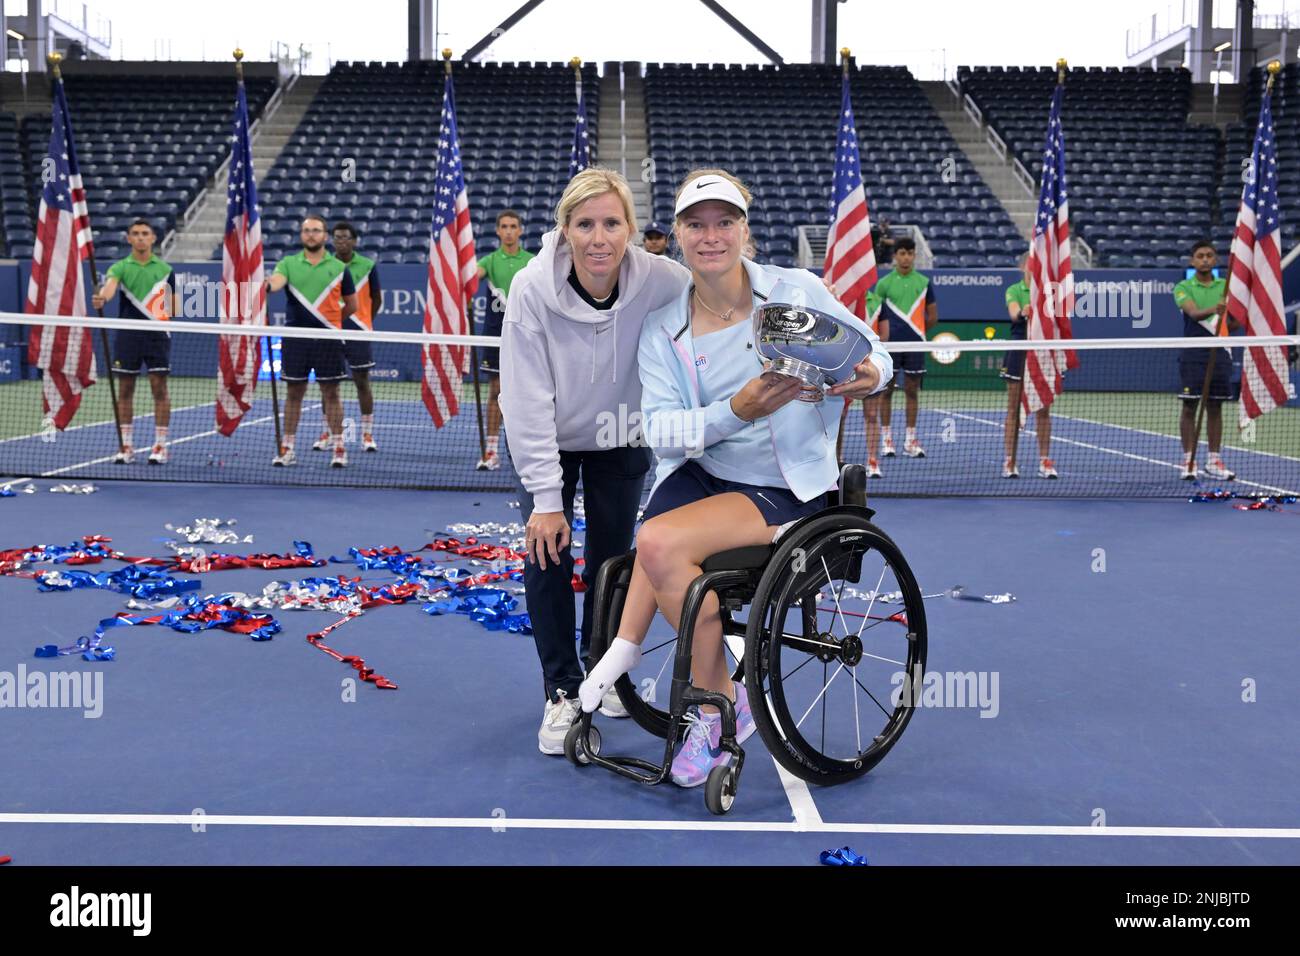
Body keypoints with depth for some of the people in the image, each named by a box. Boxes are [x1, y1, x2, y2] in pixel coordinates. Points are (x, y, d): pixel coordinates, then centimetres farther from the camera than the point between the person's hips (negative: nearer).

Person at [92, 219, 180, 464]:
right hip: (127, 334, 0)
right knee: (125, 390, 4)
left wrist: (171, 311, -10)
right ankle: (126, 446, 13)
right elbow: (109, 287, -17)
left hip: (157, 334, 0)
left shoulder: (165, 269, 8)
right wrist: (101, 299, -39)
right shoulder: (119, 267, 4)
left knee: (159, 388, -2)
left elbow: (174, 305, 13)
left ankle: (160, 446, 5)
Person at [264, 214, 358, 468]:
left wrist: (332, 321, 11)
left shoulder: (339, 268, 6)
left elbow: (352, 305, 14)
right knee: (293, 393, 6)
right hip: (295, 338, 1)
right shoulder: (288, 263, 6)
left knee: (331, 393, 3)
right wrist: (267, 285, -38)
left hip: (328, 338, -1)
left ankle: (338, 448, 10)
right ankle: (287, 449, 13)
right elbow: (277, 281, -16)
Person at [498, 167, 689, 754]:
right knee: (545, 554, -10)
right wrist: (545, 497, -24)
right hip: (546, 441, -1)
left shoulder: (662, 282, -30)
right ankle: (562, 690, 6)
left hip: (622, 438, 1)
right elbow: (527, 402, -25)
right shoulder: (532, 289, -29)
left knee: (613, 557, 4)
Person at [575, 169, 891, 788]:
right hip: (697, 474, 5)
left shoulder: (799, 291, -4)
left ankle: (718, 704, -9)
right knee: (656, 543, -25)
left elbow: (875, 356, 5)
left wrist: (868, 377, -20)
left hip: (788, 487, -4)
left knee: (660, 543, -25)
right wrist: (737, 412, -26)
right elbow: (660, 428, -9)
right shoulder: (661, 331, 3)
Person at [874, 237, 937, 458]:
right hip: (890, 344, -1)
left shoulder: (924, 282, 6)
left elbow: (933, 316, 11)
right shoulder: (884, 284, 2)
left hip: (915, 345, 1)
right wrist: (885, 334, -3)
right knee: (886, 390, 3)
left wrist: (916, 331, 10)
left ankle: (911, 440, 11)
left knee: (912, 391, 5)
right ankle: (886, 439, 10)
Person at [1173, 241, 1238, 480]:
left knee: (1215, 407, 7)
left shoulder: (1226, 287, 11)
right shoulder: (1184, 287, 0)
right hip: (1193, 353, -3)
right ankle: (1188, 461, 4)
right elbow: (1193, 312, -19)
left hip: (1219, 352, 3)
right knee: (1190, 406, -2)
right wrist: (1213, 310, -38)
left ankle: (1214, 461, 14)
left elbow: (1234, 324, 13)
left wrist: (1231, 323, -9)